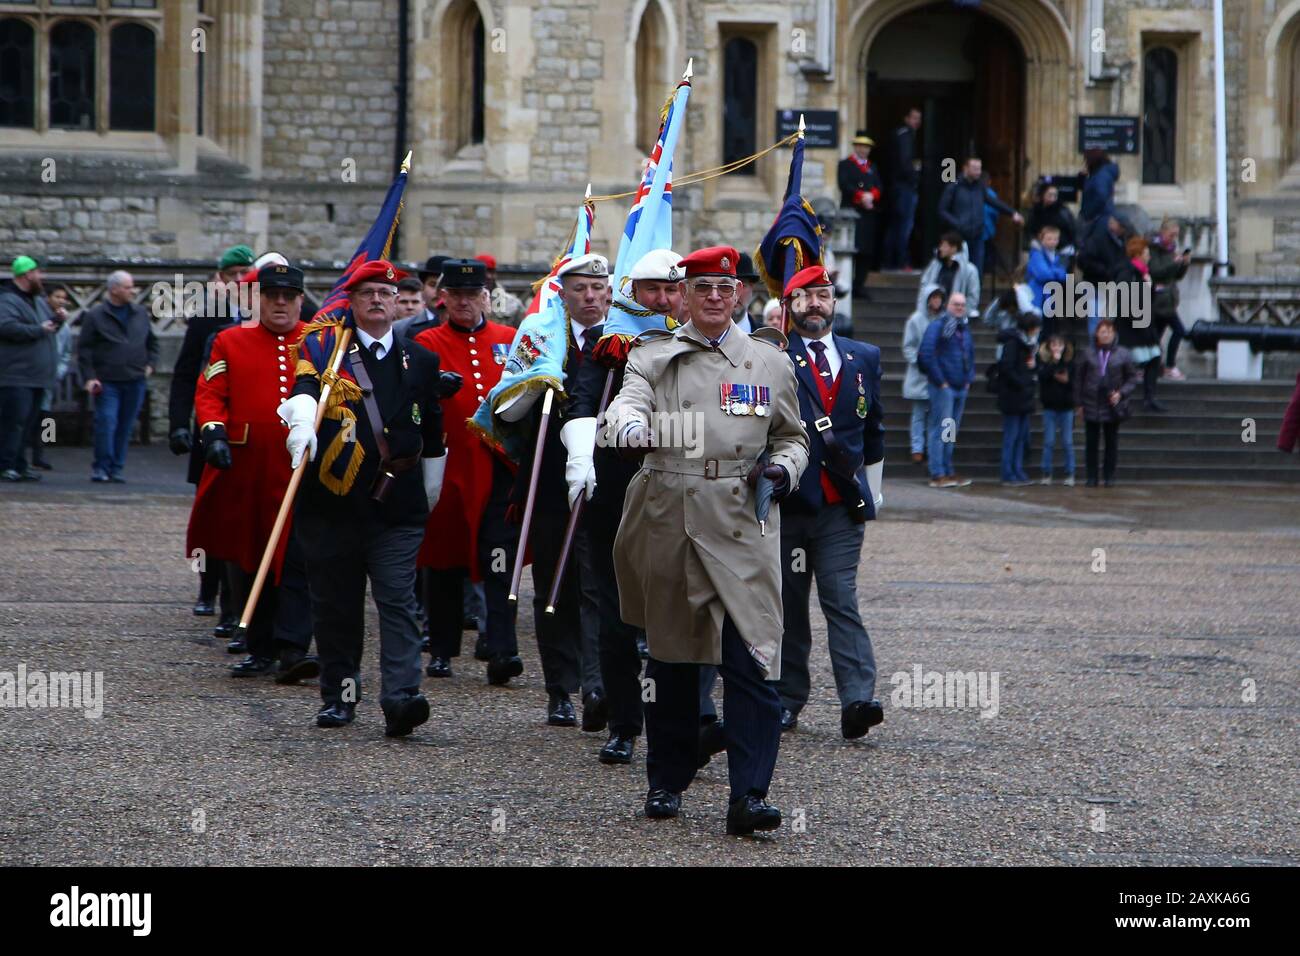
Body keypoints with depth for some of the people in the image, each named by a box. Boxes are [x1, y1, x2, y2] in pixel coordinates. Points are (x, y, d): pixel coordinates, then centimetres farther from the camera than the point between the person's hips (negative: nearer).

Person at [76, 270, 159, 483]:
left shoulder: (141, 313, 12)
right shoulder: (95, 316, -1)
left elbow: (152, 341, 24)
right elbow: (84, 348, -2)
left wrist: (150, 364, 9)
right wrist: (89, 377, -10)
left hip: (135, 381, 4)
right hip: (107, 382, -4)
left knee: (125, 427, 6)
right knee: (106, 424, -11)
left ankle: (116, 468, 14)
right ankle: (101, 467, 0)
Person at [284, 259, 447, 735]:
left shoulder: (421, 362, 13)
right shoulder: (323, 346, 4)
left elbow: (433, 435, 22)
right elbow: (306, 387, -18)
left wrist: (431, 491, 25)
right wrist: (303, 423, -38)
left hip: (398, 505, 1)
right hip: (332, 500, -1)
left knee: (397, 601, -9)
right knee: (335, 603, 7)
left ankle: (400, 697, -17)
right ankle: (339, 695, 19)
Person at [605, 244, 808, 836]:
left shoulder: (768, 361, 11)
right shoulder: (653, 355, 8)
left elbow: (792, 435, 20)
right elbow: (631, 399, -12)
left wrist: (782, 468, -3)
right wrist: (630, 428, -36)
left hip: (743, 526, 0)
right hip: (668, 523, 0)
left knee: (752, 657, -12)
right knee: (671, 655, 10)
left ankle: (749, 795, -13)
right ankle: (667, 781, 25)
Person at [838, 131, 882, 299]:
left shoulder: (872, 167, 23)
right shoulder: (845, 164, 6)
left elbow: (878, 187, 11)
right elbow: (844, 185, -9)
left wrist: (871, 195, -10)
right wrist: (861, 196, -16)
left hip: (868, 214, 5)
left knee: (867, 252, 0)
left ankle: (859, 286, 5)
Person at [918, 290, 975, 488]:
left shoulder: (964, 328, 17)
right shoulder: (938, 325, -9)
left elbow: (970, 355, 28)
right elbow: (926, 354, -17)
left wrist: (969, 379, 14)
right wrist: (939, 381, -15)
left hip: (961, 388, 8)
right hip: (943, 387, -8)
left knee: (951, 433, 13)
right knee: (940, 430, -9)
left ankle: (948, 472, 19)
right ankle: (937, 475, -9)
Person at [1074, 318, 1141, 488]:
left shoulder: (1122, 354, -1)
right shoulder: (1089, 354, 1)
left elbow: (1133, 378, 4)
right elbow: (1079, 378, 6)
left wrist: (1121, 393, -11)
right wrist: (1079, 403, 3)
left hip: (1113, 405, 0)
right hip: (1091, 404, 0)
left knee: (1111, 442, 5)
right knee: (1091, 442, 3)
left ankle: (1109, 475, 14)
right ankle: (1092, 476, 11)